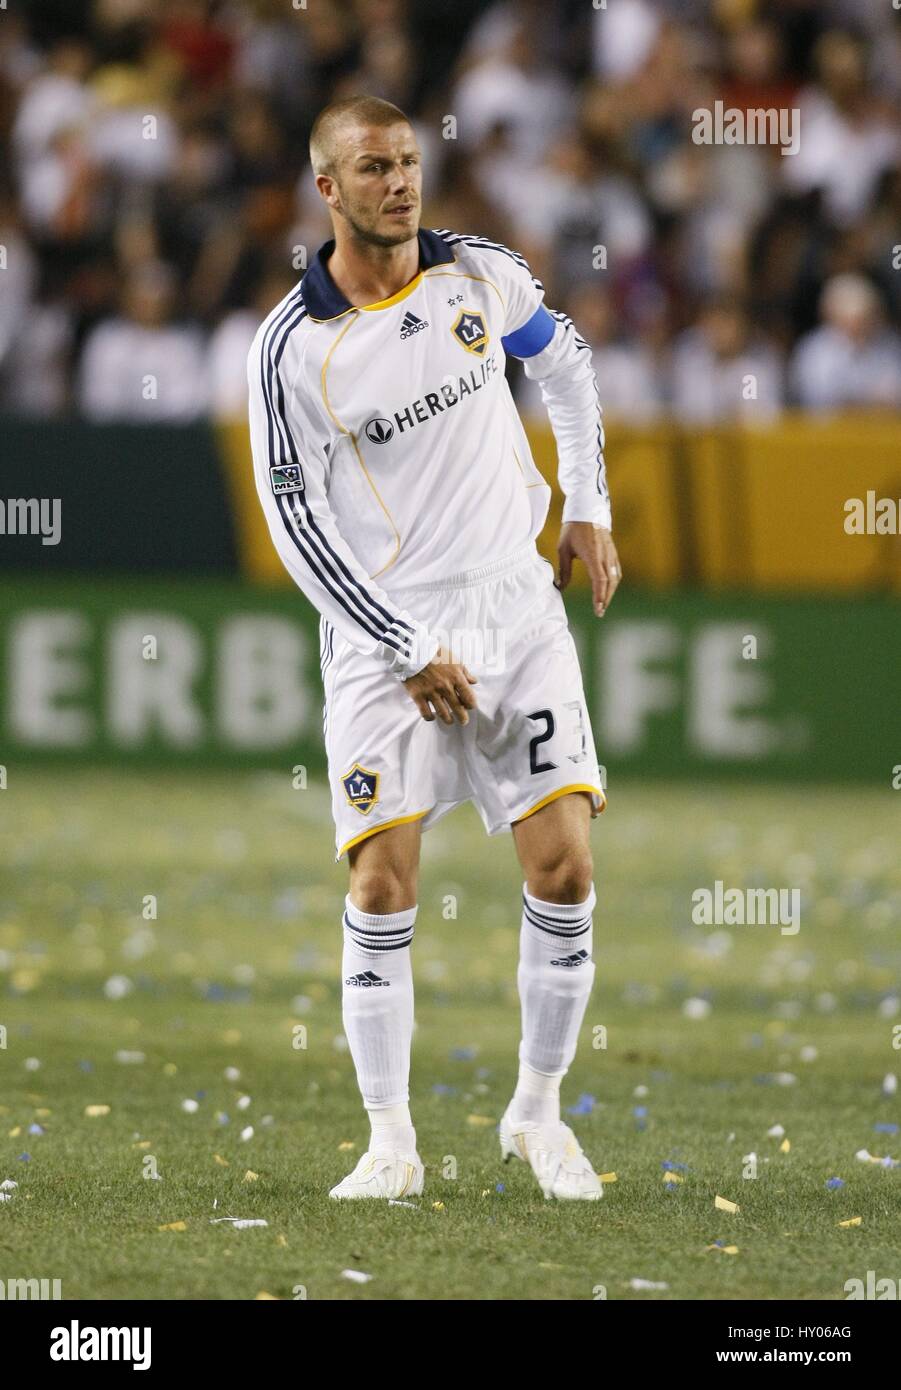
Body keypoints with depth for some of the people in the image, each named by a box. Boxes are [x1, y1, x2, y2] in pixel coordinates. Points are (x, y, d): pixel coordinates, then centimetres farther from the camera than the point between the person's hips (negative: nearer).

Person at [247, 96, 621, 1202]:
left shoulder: (483, 274, 1)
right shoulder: (292, 345, -10)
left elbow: (566, 363, 22)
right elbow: (294, 518, -8)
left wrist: (589, 508, 15)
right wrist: (407, 653, -12)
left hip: (515, 608, 3)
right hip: (382, 632, -3)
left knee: (563, 868, -6)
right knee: (383, 884, -10)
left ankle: (537, 1113, 11)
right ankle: (390, 1142, 1)